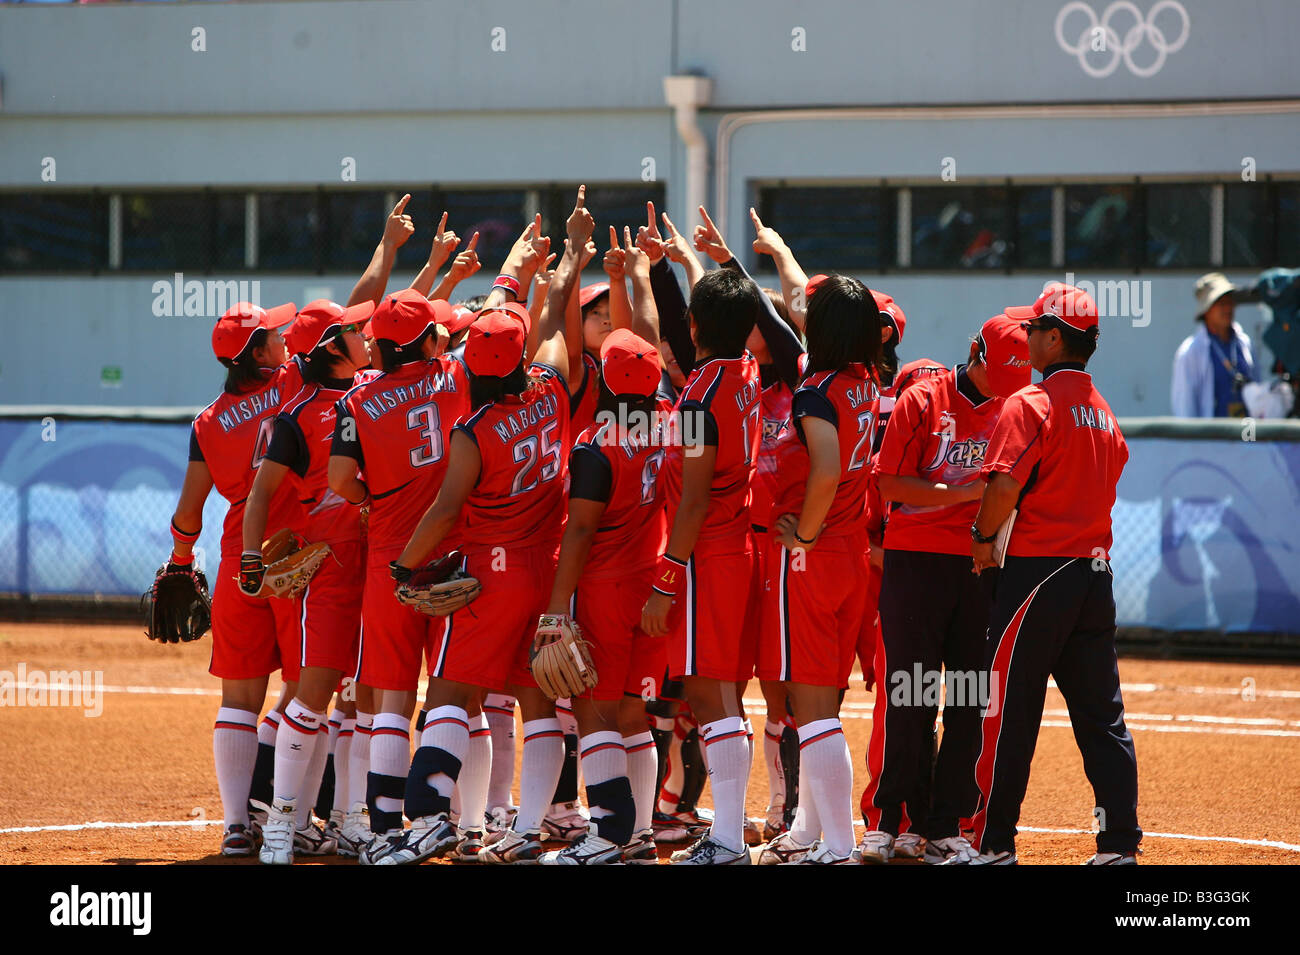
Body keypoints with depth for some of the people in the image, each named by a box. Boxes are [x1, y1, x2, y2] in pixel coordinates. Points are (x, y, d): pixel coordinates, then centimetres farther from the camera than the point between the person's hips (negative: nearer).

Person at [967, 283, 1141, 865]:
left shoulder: (1030, 404, -10)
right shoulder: (1104, 413, 14)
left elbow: (1004, 486, -22)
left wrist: (984, 538, -5)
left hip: (1037, 570, -7)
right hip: (1095, 568, 7)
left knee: (1009, 709, 0)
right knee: (1101, 713, 8)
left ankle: (995, 843, 3)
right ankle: (1120, 842, 5)